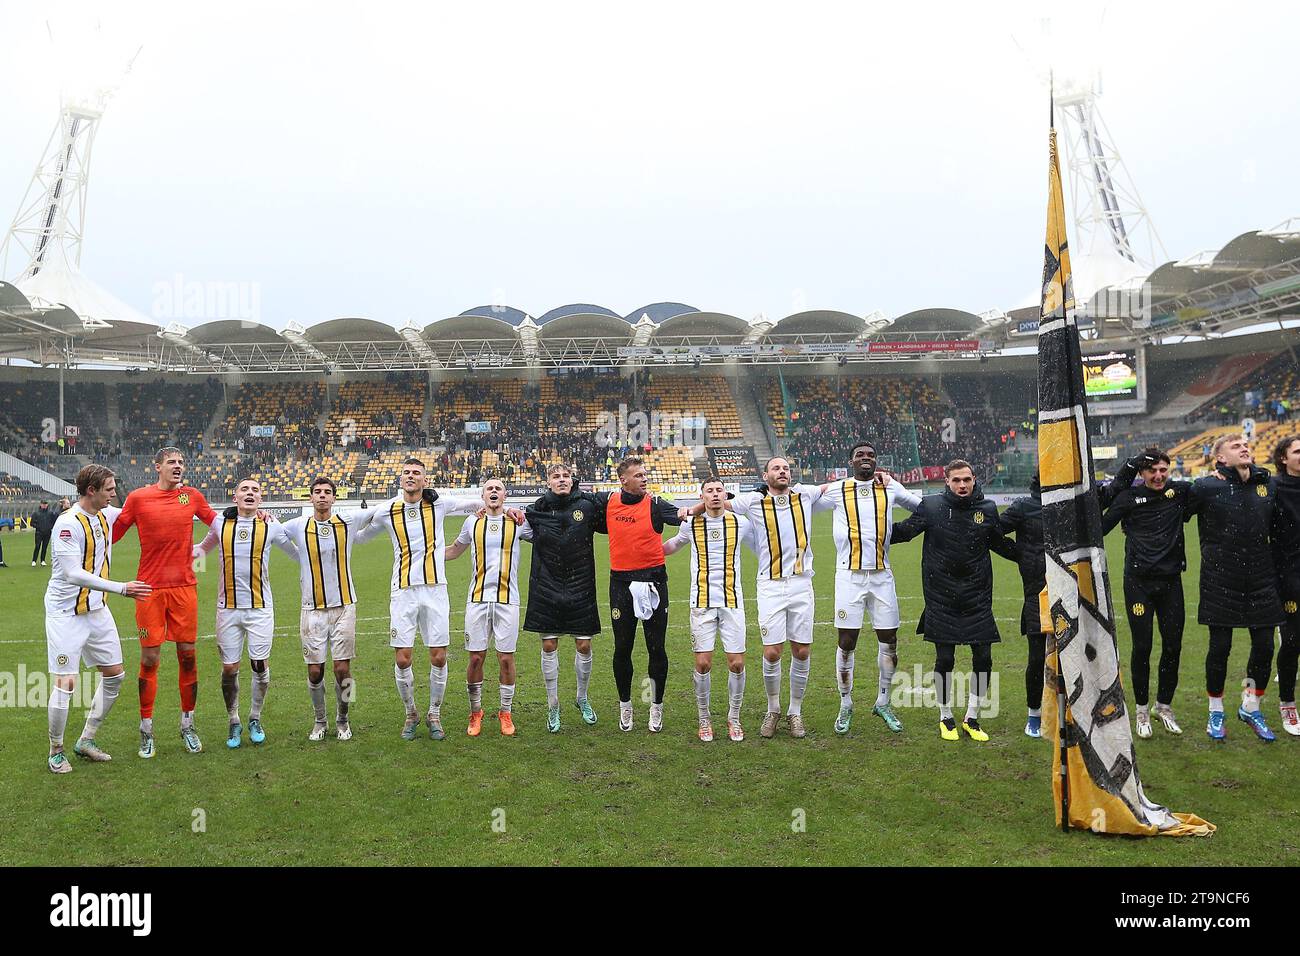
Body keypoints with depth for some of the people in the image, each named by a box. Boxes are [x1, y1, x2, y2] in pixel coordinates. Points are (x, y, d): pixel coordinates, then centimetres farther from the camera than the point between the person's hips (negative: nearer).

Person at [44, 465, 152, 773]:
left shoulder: (107, 515, 2)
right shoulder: (68, 523, -21)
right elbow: (74, 574, -28)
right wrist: (121, 588, -32)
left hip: (97, 609, 8)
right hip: (66, 612, -8)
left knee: (114, 675, 11)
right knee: (66, 683, -7)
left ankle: (86, 741, 26)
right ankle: (55, 752, 14)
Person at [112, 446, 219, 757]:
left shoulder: (192, 495, 7)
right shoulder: (138, 498, -1)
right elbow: (112, 534, 7)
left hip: (185, 586, 2)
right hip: (150, 588, -2)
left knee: (188, 655, 6)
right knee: (149, 659, 2)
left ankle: (187, 725, 20)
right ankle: (146, 729, 16)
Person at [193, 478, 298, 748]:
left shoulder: (271, 526, 1)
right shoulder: (220, 523, 4)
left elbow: (298, 553, 14)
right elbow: (202, 548, 22)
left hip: (260, 608, -1)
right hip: (228, 609, 1)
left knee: (260, 666, 0)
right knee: (229, 669, 3)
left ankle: (255, 719, 23)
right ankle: (234, 723, 22)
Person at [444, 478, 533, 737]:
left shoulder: (518, 522, 4)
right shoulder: (472, 522, 8)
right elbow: (455, 550, 23)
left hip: (507, 600, -1)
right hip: (477, 599, 1)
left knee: (506, 658, 1)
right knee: (476, 658, 2)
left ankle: (506, 713, 17)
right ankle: (475, 712, 18)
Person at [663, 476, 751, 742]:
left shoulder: (740, 523, 4)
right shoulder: (691, 524, 3)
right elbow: (673, 545, 23)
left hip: (732, 601, 1)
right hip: (702, 602, 0)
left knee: (736, 663, -2)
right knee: (703, 663, -3)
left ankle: (734, 718, 18)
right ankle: (704, 718, 16)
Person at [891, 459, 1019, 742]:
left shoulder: (987, 509, 3)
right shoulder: (931, 506, -5)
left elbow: (1001, 544, 19)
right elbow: (903, 531, 4)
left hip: (978, 599, 2)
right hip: (942, 600, -2)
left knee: (983, 658, 3)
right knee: (944, 659, 3)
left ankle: (972, 718, 22)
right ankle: (946, 718, 23)